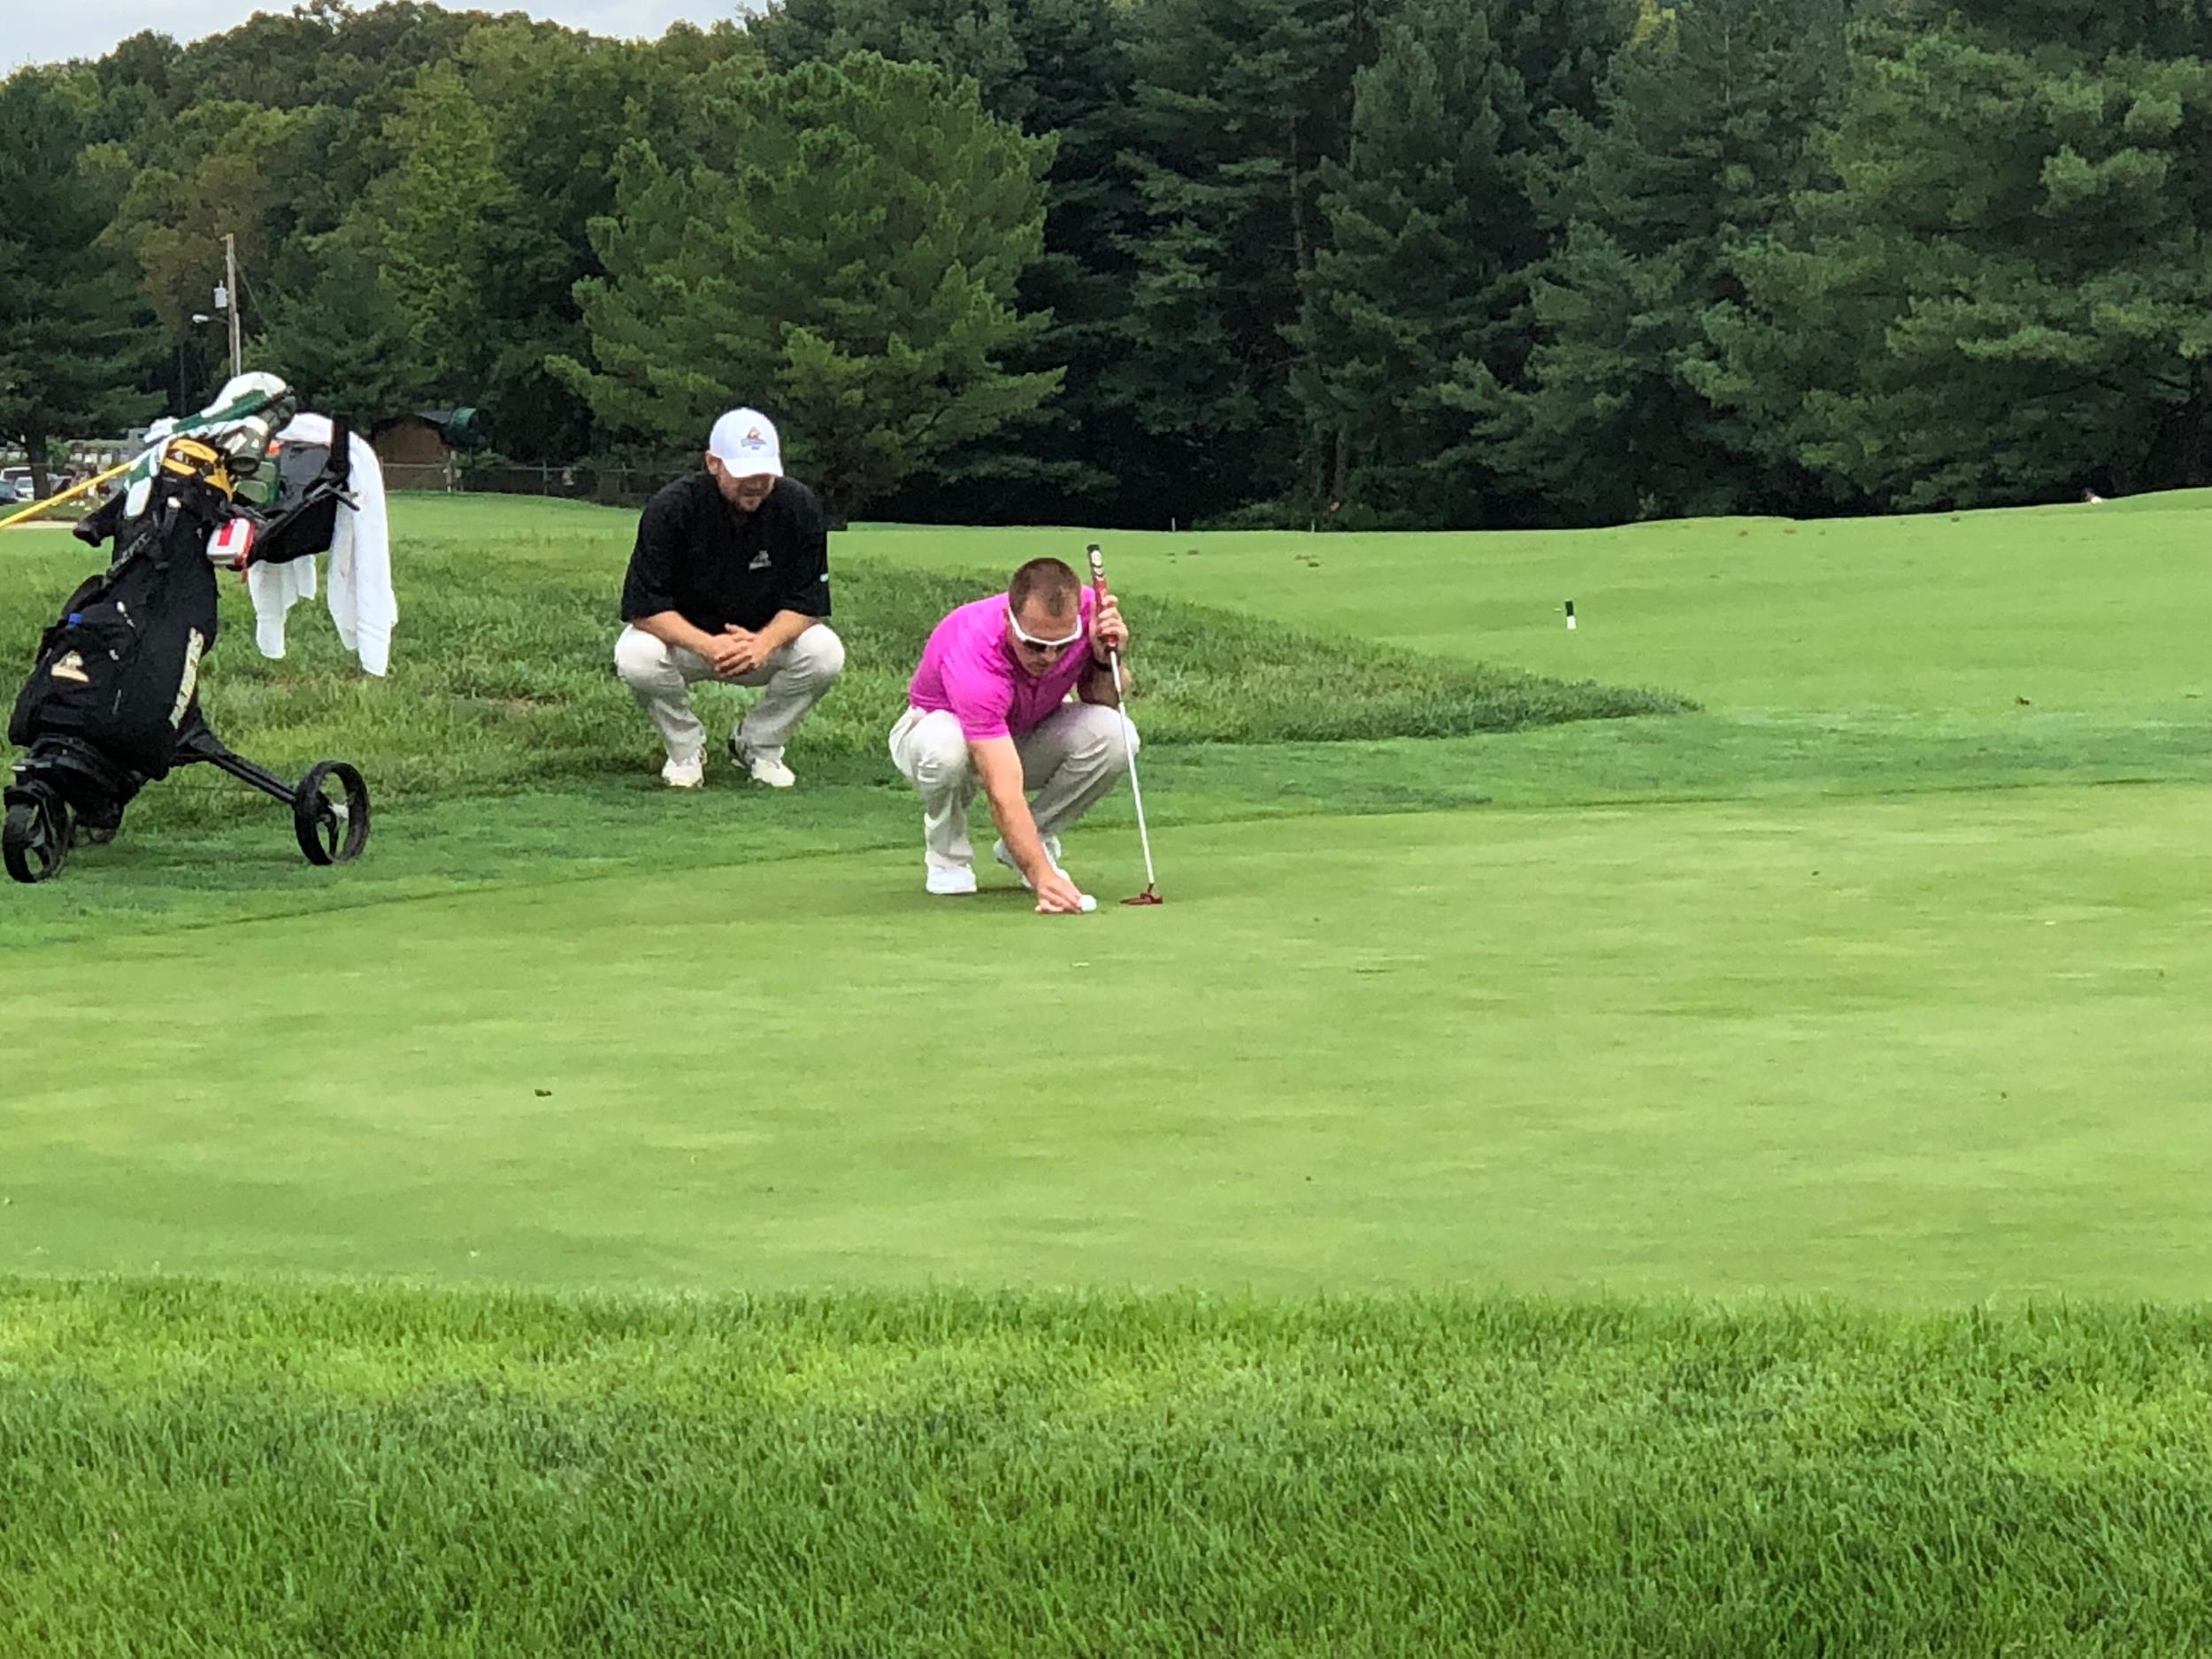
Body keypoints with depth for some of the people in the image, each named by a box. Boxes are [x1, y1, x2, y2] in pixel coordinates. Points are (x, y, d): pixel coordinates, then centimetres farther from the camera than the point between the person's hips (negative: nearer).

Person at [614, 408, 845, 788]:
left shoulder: (799, 507, -15)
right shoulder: (671, 508, -21)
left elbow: (808, 603, -13)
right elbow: (644, 607, -24)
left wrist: (764, 643, -35)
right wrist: (706, 646, -40)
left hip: (767, 638, 2)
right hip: (685, 638, -2)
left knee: (826, 653, -27)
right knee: (635, 657, -34)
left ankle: (759, 745, -1)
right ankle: (685, 748, -3)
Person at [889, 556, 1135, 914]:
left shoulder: (1087, 610, -26)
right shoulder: (972, 654, -41)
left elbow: (1103, 704, -8)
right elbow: (1004, 794, -48)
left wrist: (1107, 659, -30)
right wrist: (1042, 878, -59)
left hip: (1028, 733, 4)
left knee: (1115, 735, -28)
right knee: (944, 746, -42)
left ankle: (1036, 841, -2)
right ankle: (946, 857, -9)